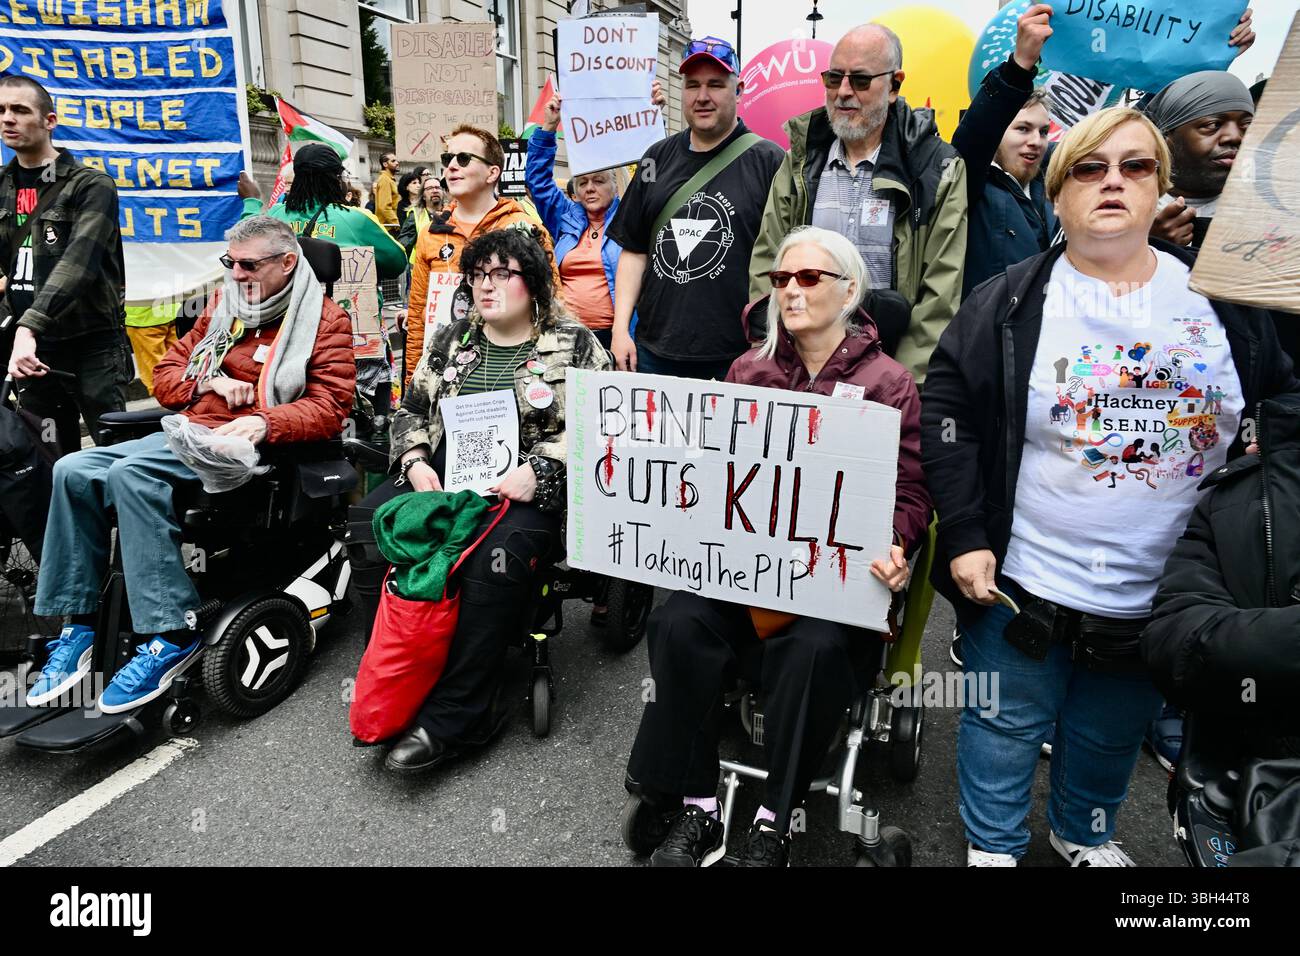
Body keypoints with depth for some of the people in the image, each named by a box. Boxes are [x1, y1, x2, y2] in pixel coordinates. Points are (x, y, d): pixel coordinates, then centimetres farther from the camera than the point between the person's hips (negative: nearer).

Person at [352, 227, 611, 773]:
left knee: (496, 556, -36)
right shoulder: (450, 339, 18)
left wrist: (538, 469, -16)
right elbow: (412, 409, 21)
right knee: (368, 525, -19)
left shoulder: (574, 344, 4)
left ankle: (452, 718, -23)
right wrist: (414, 460, 0)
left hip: (530, 490, -5)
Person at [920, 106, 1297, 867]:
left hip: (1168, 596, 3)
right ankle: (994, 846, 37)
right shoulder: (1010, 303, -7)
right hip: (1025, 582, -3)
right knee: (1007, 728, 12)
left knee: (1113, 734, 22)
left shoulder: (1227, 300, 2)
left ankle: (1086, 834, 49)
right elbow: (946, 414, -10)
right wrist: (963, 537, -15)